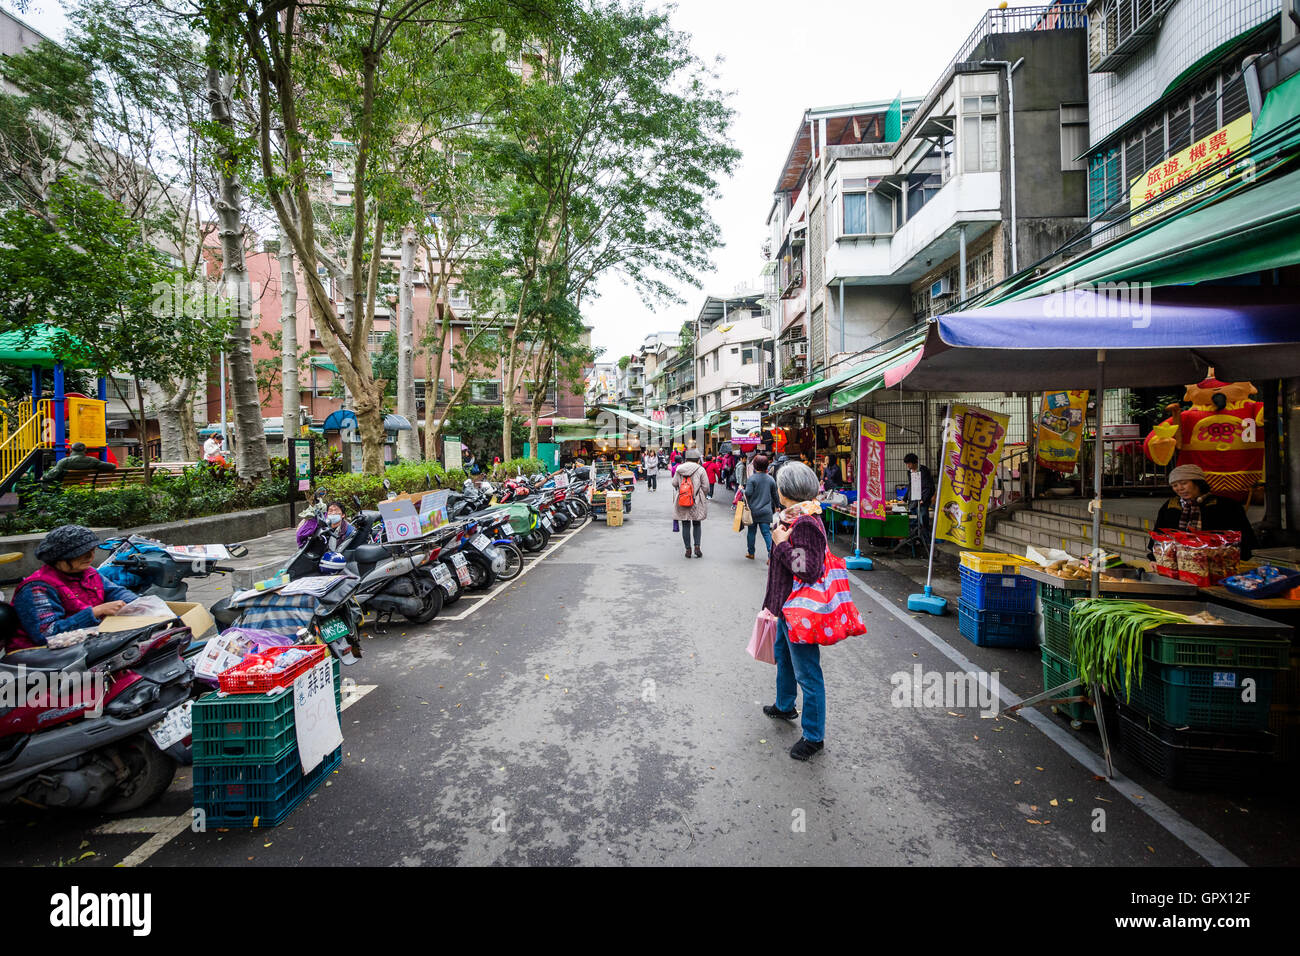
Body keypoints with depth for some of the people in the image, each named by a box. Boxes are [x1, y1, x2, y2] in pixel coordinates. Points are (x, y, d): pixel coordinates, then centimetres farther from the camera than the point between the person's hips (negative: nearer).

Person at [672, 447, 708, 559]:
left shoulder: (679, 469, 2)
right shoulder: (700, 470, -6)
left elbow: (674, 484, 3)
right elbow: (705, 486, -6)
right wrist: (702, 495, 11)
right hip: (696, 502, -2)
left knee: (685, 525, 7)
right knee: (696, 524, 13)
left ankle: (688, 549, 9)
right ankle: (697, 546, 0)